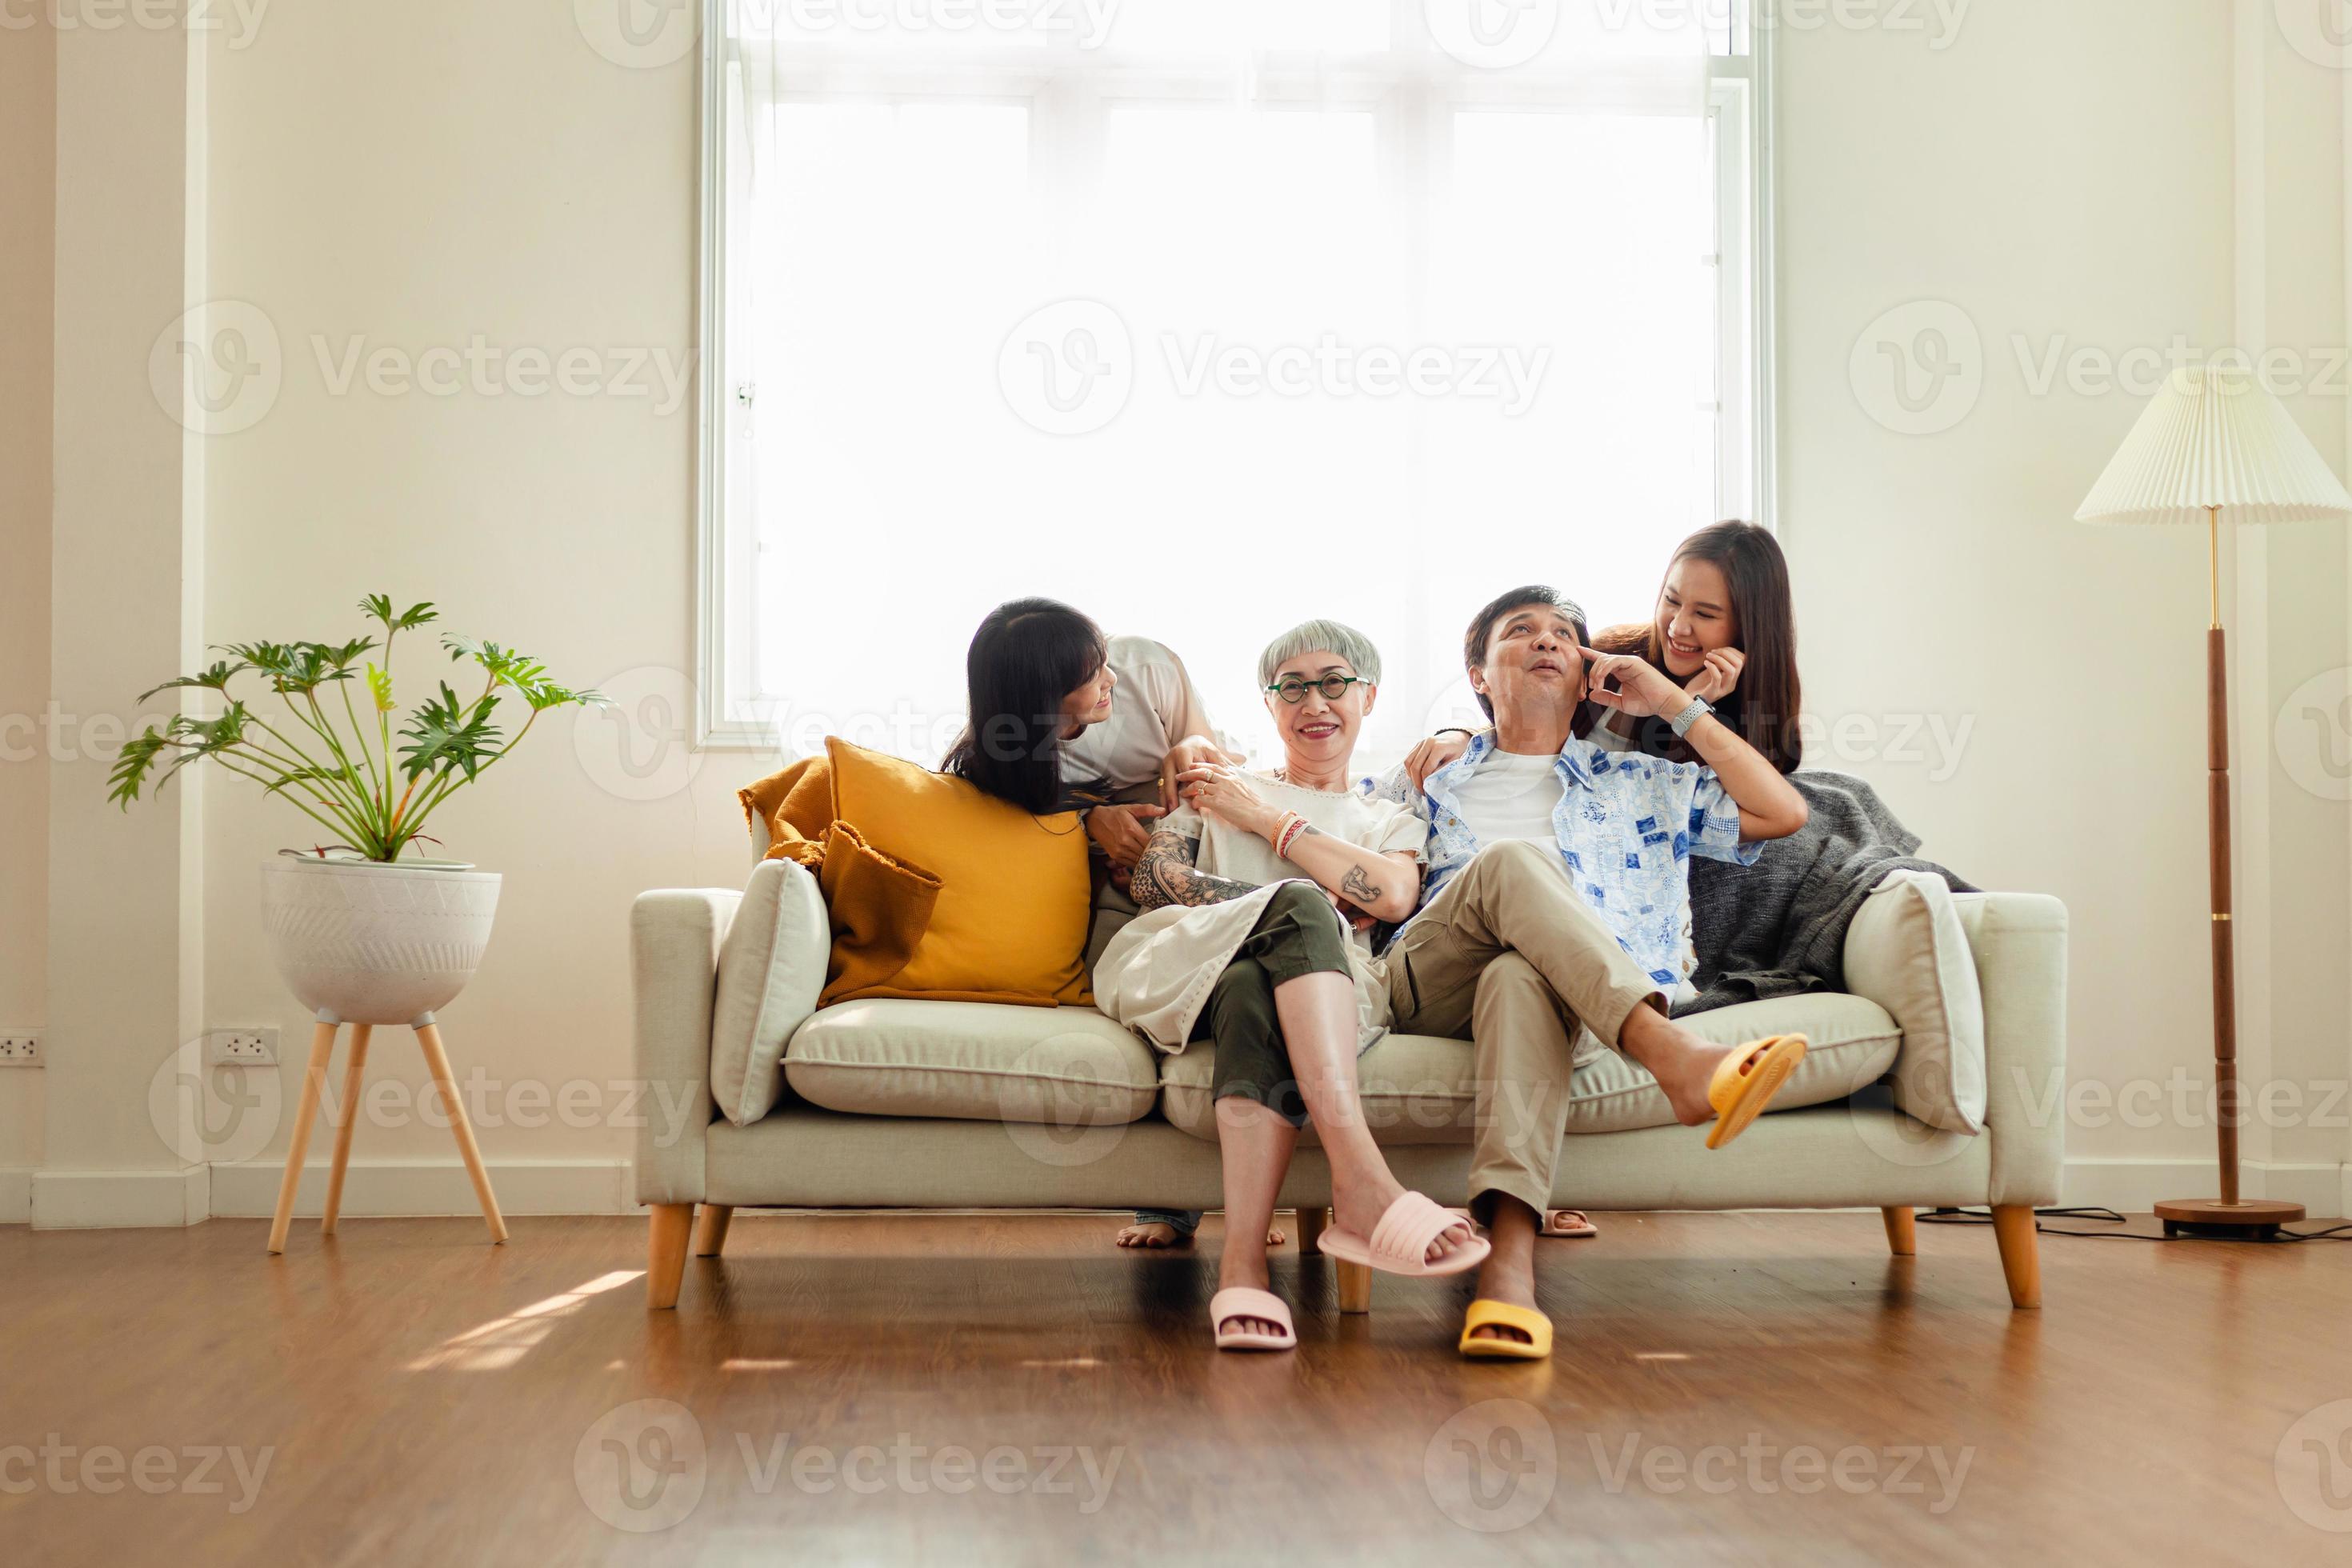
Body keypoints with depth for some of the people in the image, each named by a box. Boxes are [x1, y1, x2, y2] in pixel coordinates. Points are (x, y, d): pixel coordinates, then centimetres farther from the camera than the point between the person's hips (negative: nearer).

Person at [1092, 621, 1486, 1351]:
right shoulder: (1219, 788, 30)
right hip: (1187, 965, -1)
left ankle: (1243, 1264, -57)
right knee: (1298, 907, -36)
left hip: (1323, 987, 1)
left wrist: (1267, 817, 9)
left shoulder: (1391, 821, 30)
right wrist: (1301, 908, -3)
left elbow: (1394, 896, 3)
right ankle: (1361, 1183, -53)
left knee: (1255, 994, -40)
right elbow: (1154, 877, 9)